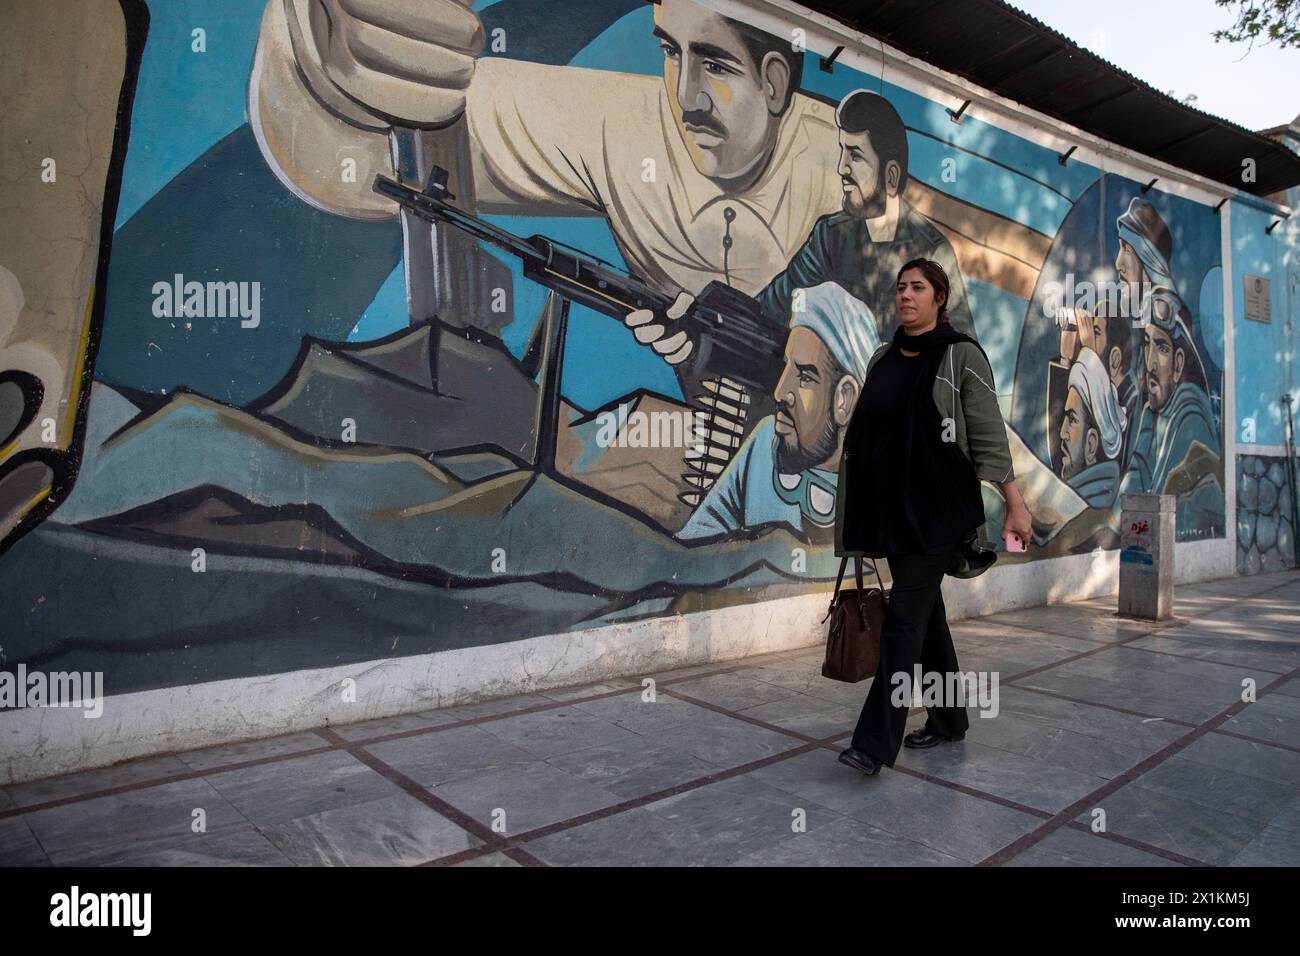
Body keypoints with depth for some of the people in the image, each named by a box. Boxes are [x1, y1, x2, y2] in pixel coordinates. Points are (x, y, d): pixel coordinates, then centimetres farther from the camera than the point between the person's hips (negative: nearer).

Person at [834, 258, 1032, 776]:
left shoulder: (961, 355, -4)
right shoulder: (882, 359, 12)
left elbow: (989, 434, -6)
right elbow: (864, 433, 14)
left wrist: (1014, 504, -8)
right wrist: (857, 516, 15)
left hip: (937, 507, -6)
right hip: (891, 506, 6)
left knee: (905, 615, -10)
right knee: (927, 612, 14)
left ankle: (875, 742, -7)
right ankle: (949, 719, 28)